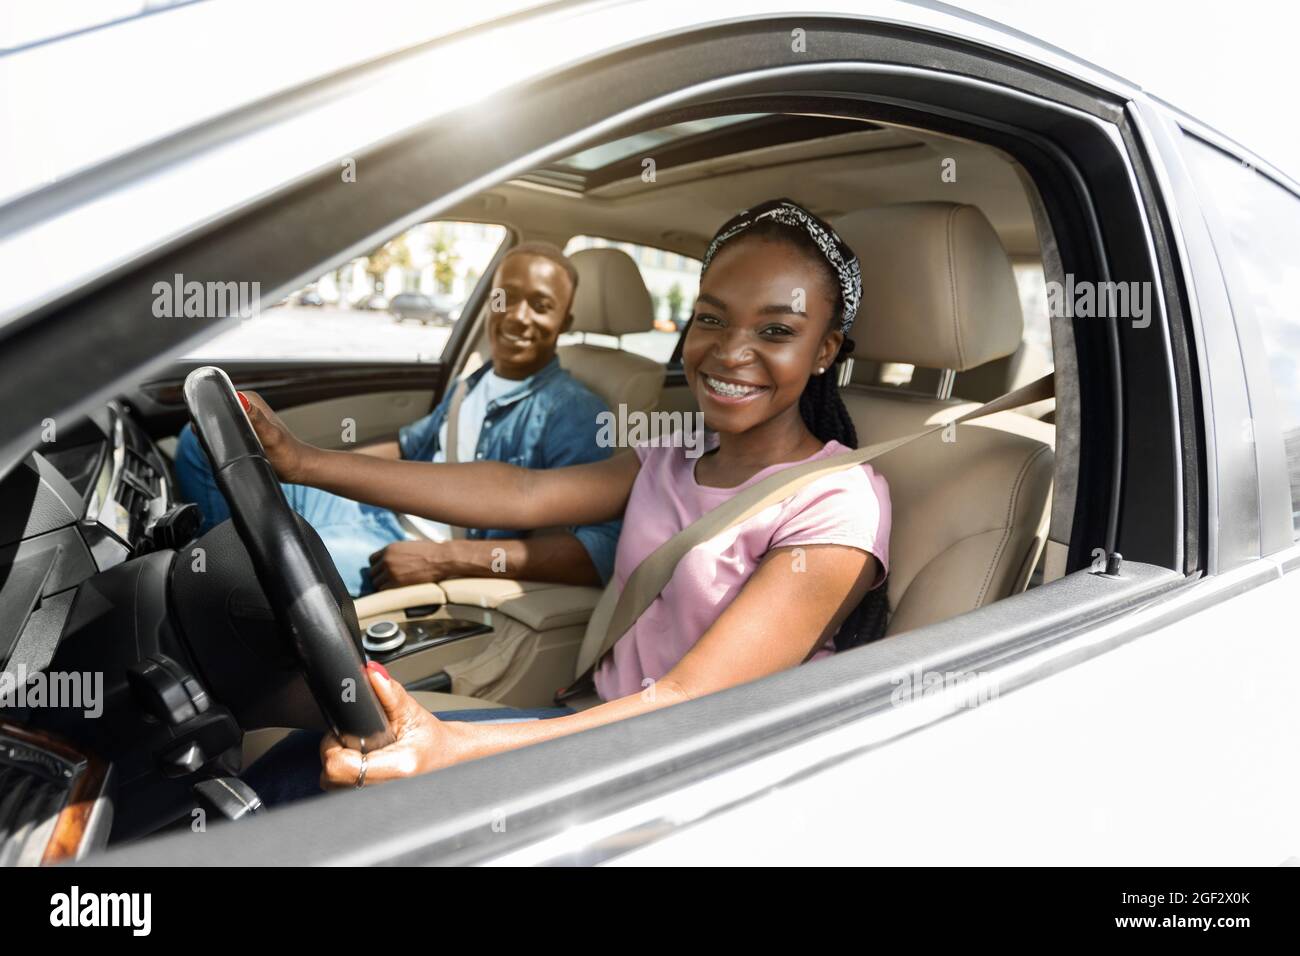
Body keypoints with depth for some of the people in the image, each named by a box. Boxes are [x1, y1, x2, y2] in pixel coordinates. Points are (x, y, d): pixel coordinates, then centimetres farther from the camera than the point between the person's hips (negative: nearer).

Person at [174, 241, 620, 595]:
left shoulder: (573, 414, -14)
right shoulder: (474, 385, 12)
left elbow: (600, 549, -27)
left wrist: (444, 558, -29)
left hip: (438, 560, -8)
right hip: (381, 517, 8)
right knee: (204, 441, 9)